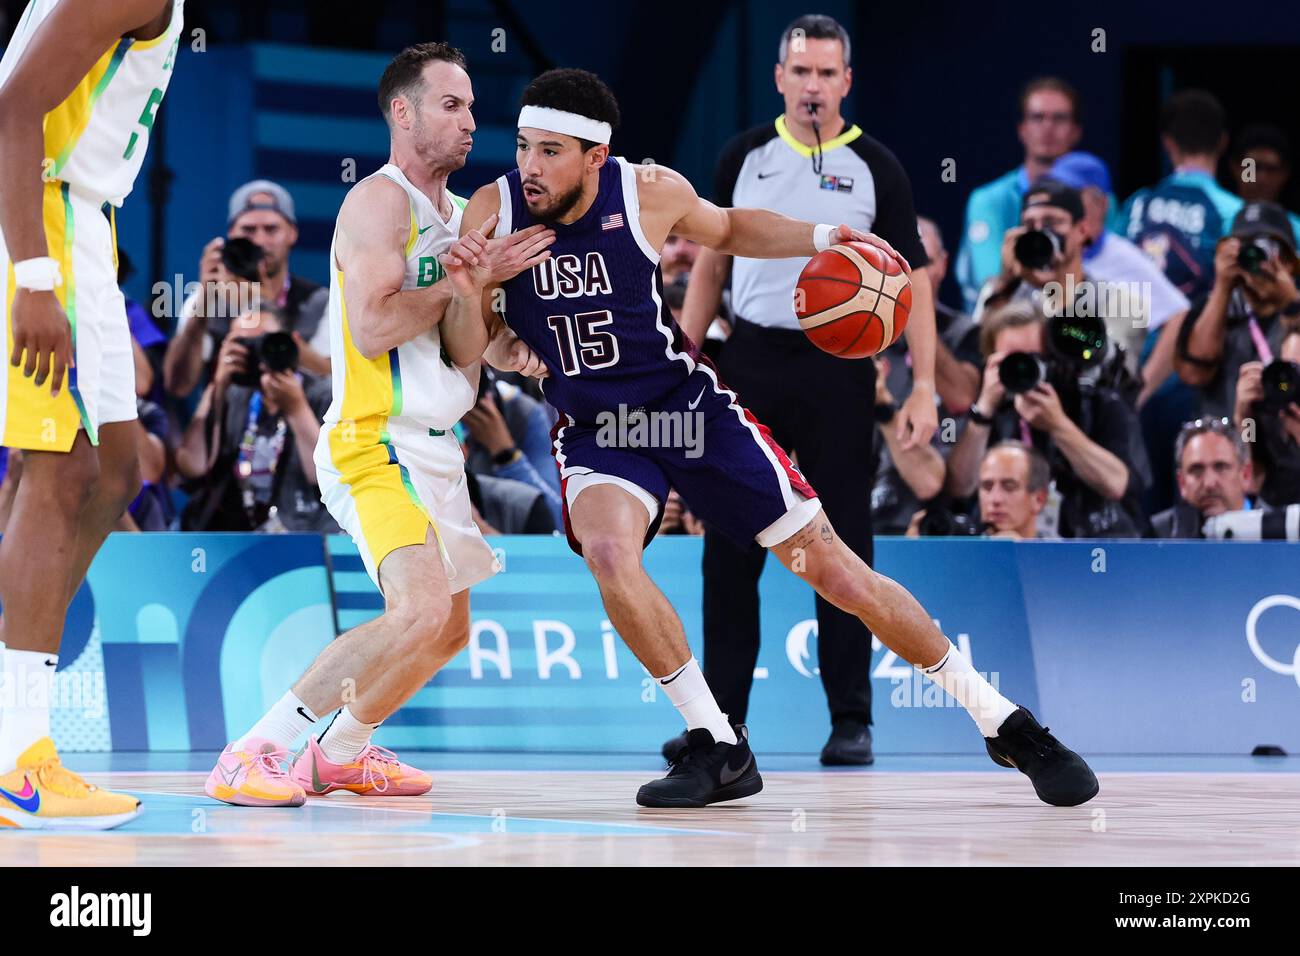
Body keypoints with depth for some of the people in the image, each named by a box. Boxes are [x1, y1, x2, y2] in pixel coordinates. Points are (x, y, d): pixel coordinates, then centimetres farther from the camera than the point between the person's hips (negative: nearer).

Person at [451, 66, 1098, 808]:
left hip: (688, 406, 0)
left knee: (834, 567, -2)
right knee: (609, 552, -32)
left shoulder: (648, 193, -12)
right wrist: (474, 306, -27)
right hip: (596, 433, 0)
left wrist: (817, 239, -4)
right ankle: (718, 747, -14)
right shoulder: (494, 211, -13)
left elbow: (728, 230, 11)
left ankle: (1004, 722, 13)